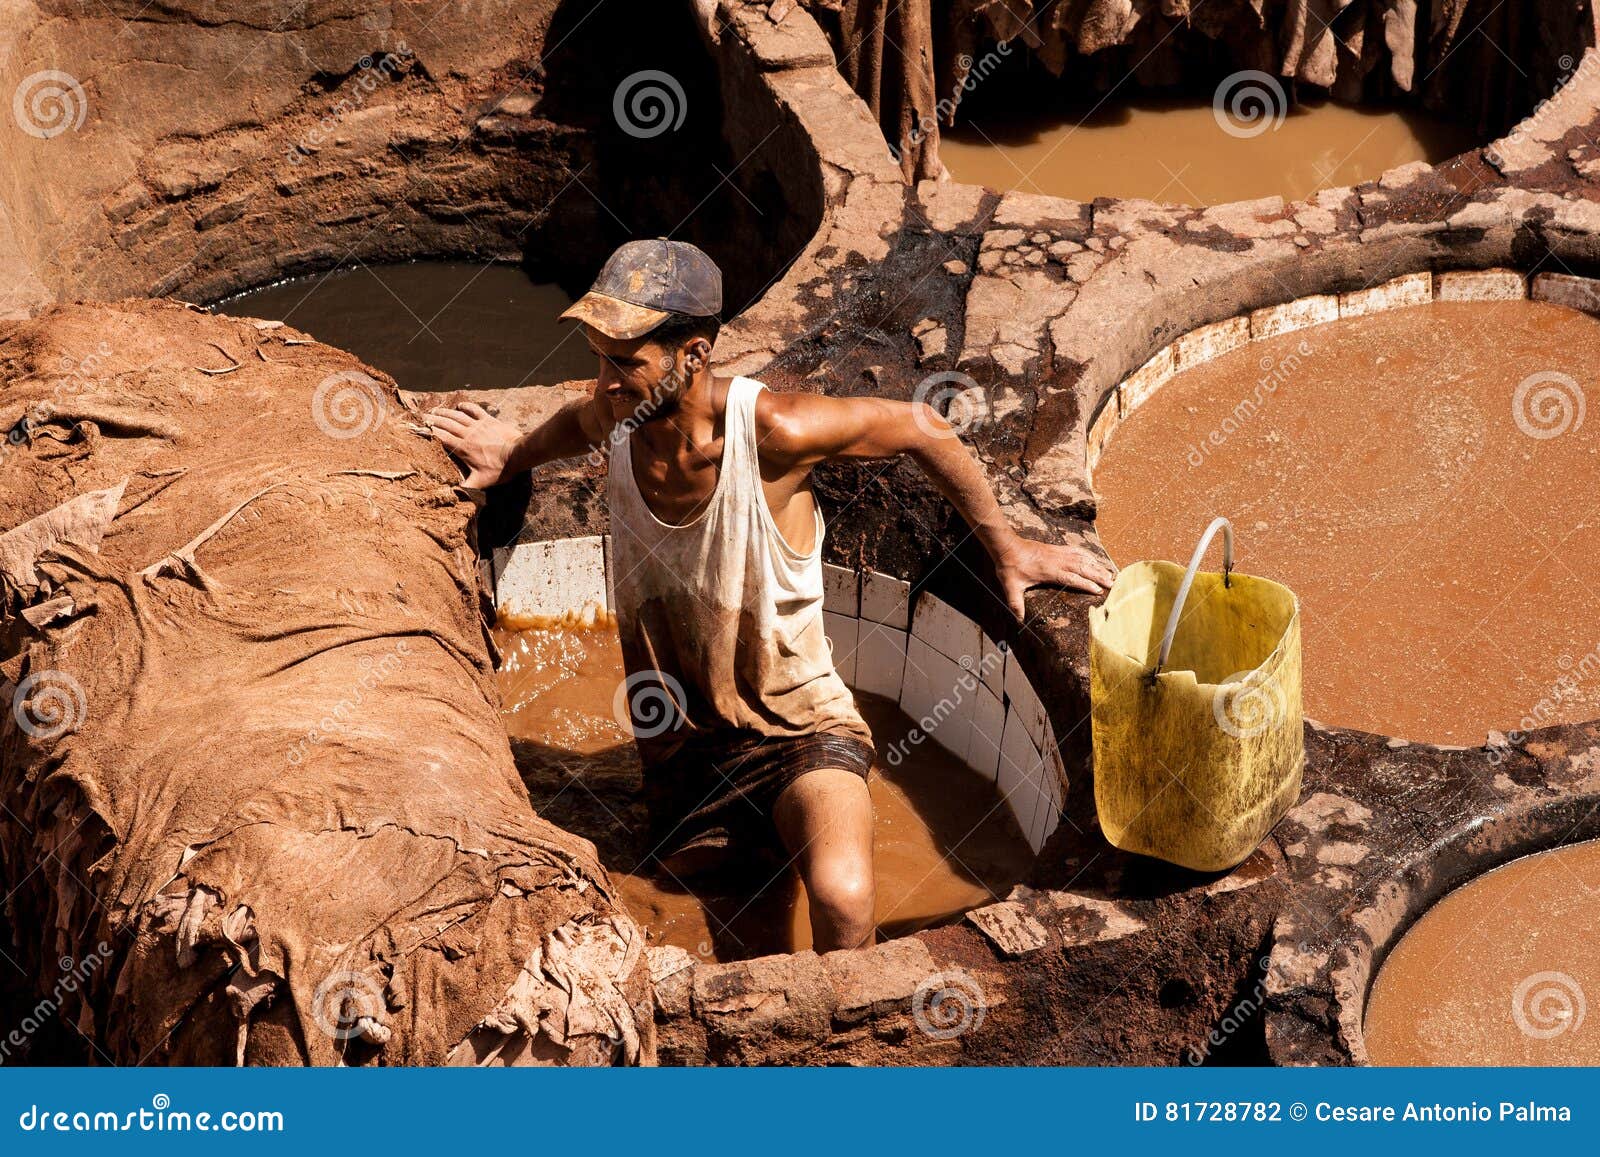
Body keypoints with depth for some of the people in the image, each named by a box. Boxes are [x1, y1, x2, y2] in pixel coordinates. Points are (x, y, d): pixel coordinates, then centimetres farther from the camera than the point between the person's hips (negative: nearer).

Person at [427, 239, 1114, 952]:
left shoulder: (771, 429, -25)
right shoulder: (616, 419, -11)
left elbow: (922, 429, -8)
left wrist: (1007, 550, 0)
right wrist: (513, 456, 5)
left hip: (798, 732, -5)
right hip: (681, 749, 6)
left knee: (843, 901, -32)